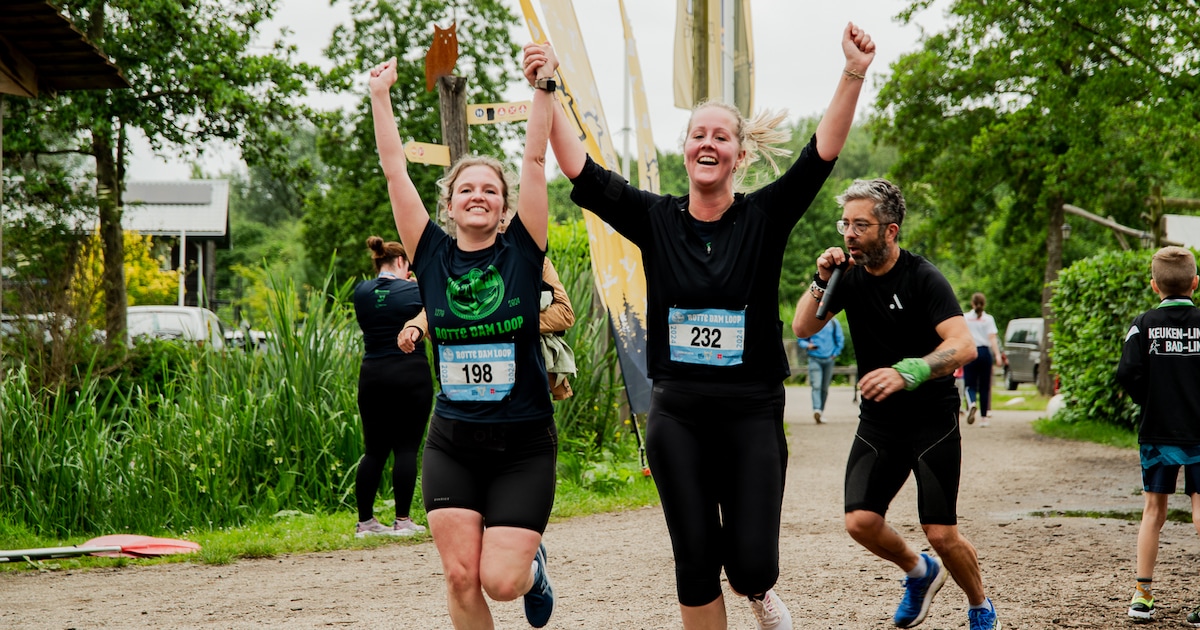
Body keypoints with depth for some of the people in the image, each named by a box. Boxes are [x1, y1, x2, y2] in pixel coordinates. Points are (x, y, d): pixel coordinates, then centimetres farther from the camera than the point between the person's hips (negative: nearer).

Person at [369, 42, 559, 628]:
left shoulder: (522, 252, -2)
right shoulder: (432, 256, 2)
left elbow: (535, 161, -8)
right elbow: (395, 170, 3)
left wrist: (544, 87, -13)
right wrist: (380, 94, 3)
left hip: (523, 445, -2)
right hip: (451, 444, 2)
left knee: (500, 580, -9)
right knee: (461, 578, -4)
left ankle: (532, 566, 27)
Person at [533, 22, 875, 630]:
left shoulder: (764, 218, -2)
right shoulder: (656, 219, 2)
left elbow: (821, 154, -14)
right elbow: (582, 172, -6)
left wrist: (852, 76, -27)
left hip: (752, 415, -1)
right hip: (677, 416, 1)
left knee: (750, 564, -4)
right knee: (695, 559, 4)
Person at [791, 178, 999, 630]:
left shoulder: (922, 278, -15)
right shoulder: (851, 275, 2)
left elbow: (964, 346, -27)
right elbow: (802, 328, 2)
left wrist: (906, 373, -41)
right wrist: (821, 280, -13)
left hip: (932, 422, -5)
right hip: (878, 423, 5)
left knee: (941, 533, -8)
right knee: (860, 521, -10)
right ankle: (920, 572, 21)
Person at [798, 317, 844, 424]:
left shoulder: (833, 323, 5)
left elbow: (840, 340, 11)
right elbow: (802, 340, 9)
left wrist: (835, 354, 1)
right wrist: (808, 345, -12)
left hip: (829, 359, 2)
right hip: (814, 359, -2)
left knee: (825, 388, 6)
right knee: (816, 386, -17)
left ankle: (821, 411, 15)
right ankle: (816, 410, -29)